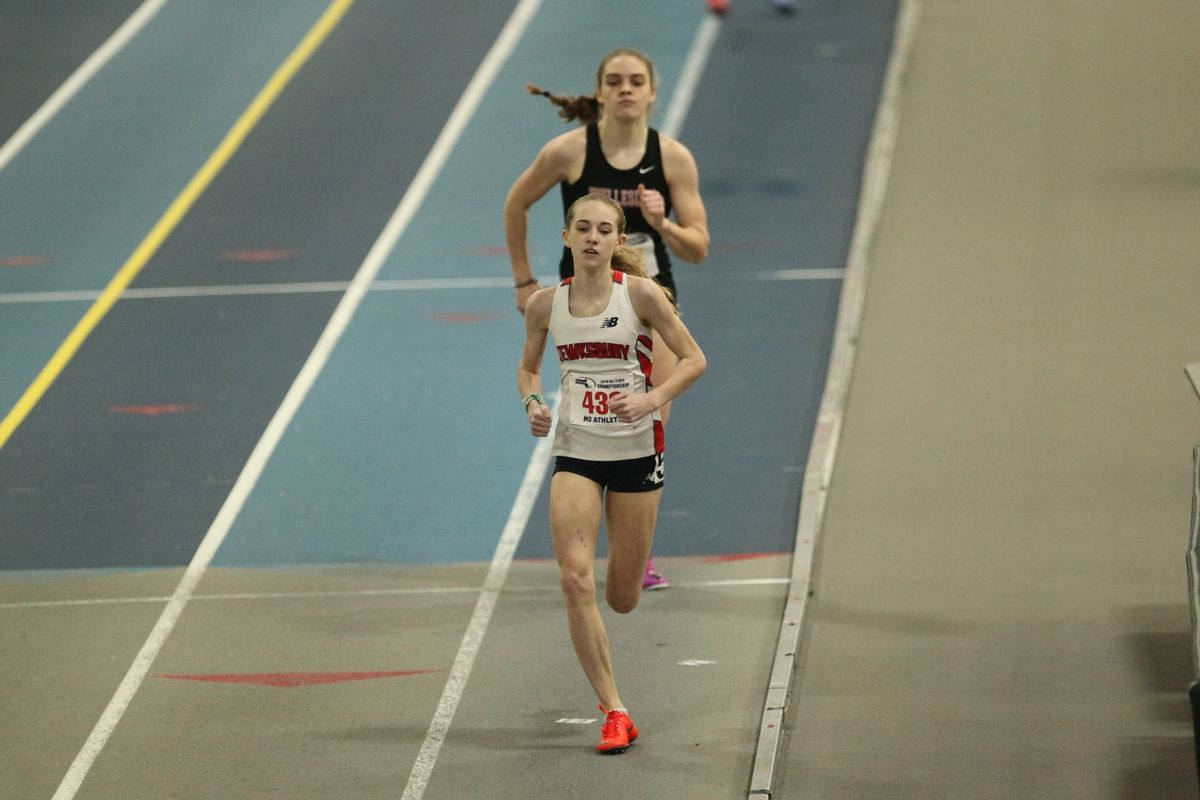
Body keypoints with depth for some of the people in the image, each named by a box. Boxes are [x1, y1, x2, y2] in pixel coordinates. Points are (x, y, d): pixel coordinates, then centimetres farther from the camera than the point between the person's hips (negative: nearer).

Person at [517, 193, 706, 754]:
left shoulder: (640, 294, -9)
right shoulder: (546, 304, -1)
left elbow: (693, 359, -6)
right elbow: (528, 367, 15)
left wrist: (652, 398, -22)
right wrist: (532, 404, -6)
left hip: (636, 450, -1)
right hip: (574, 451, 1)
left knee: (622, 599, 6)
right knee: (575, 580, -17)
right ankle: (614, 712, -10)